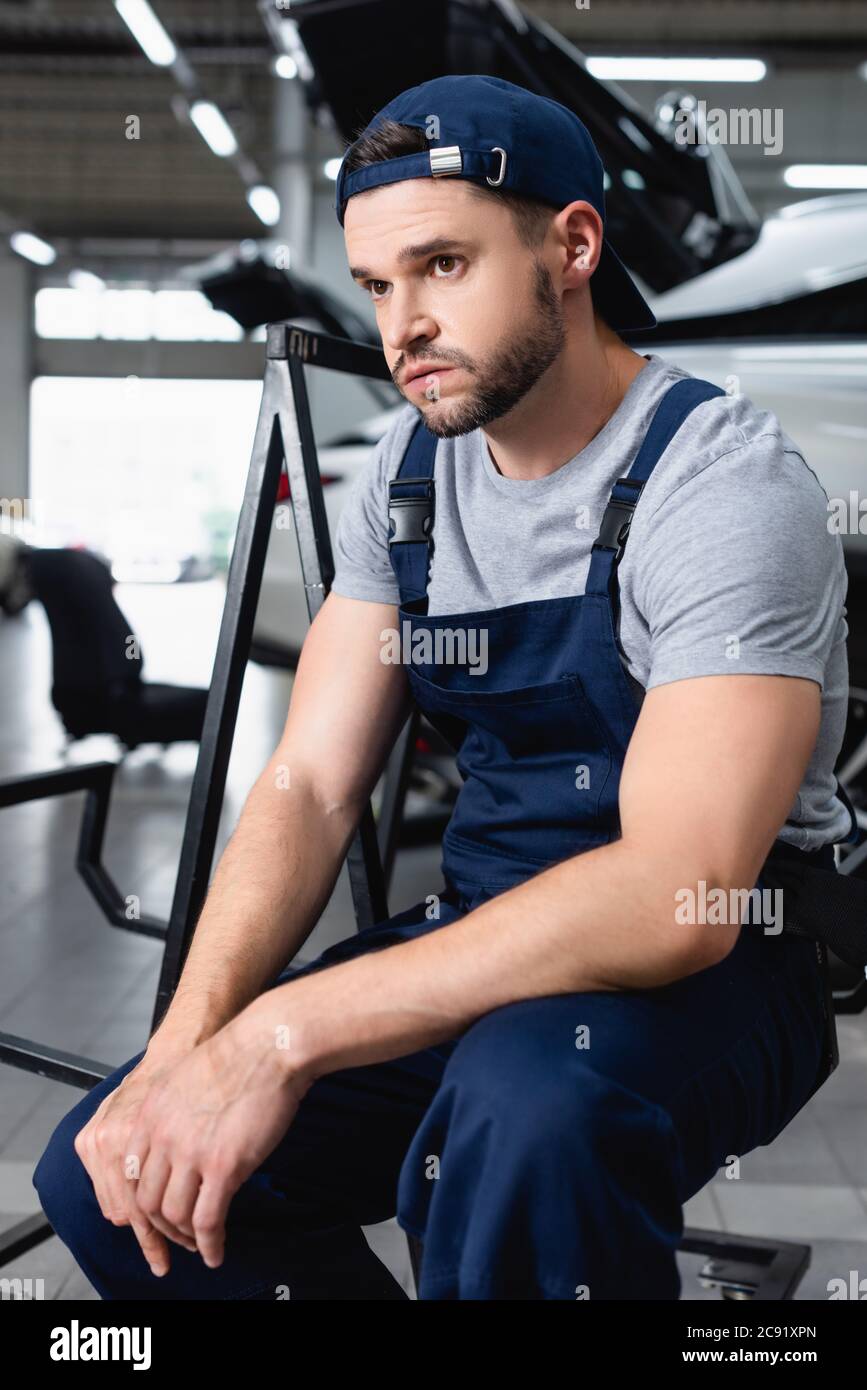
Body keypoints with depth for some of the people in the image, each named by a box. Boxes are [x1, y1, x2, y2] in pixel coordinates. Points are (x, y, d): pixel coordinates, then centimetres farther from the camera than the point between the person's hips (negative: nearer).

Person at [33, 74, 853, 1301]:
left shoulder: (722, 480, -19)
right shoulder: (412, 469, 3)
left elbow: (677, 893, -30)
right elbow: (310, 788, 0)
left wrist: (284, 1035, -34)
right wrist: (186, 1044, -18)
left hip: (714, 964, -5)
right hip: (486, 941, 6)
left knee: (529, 1101, -39)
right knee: (110, 1177, -8)